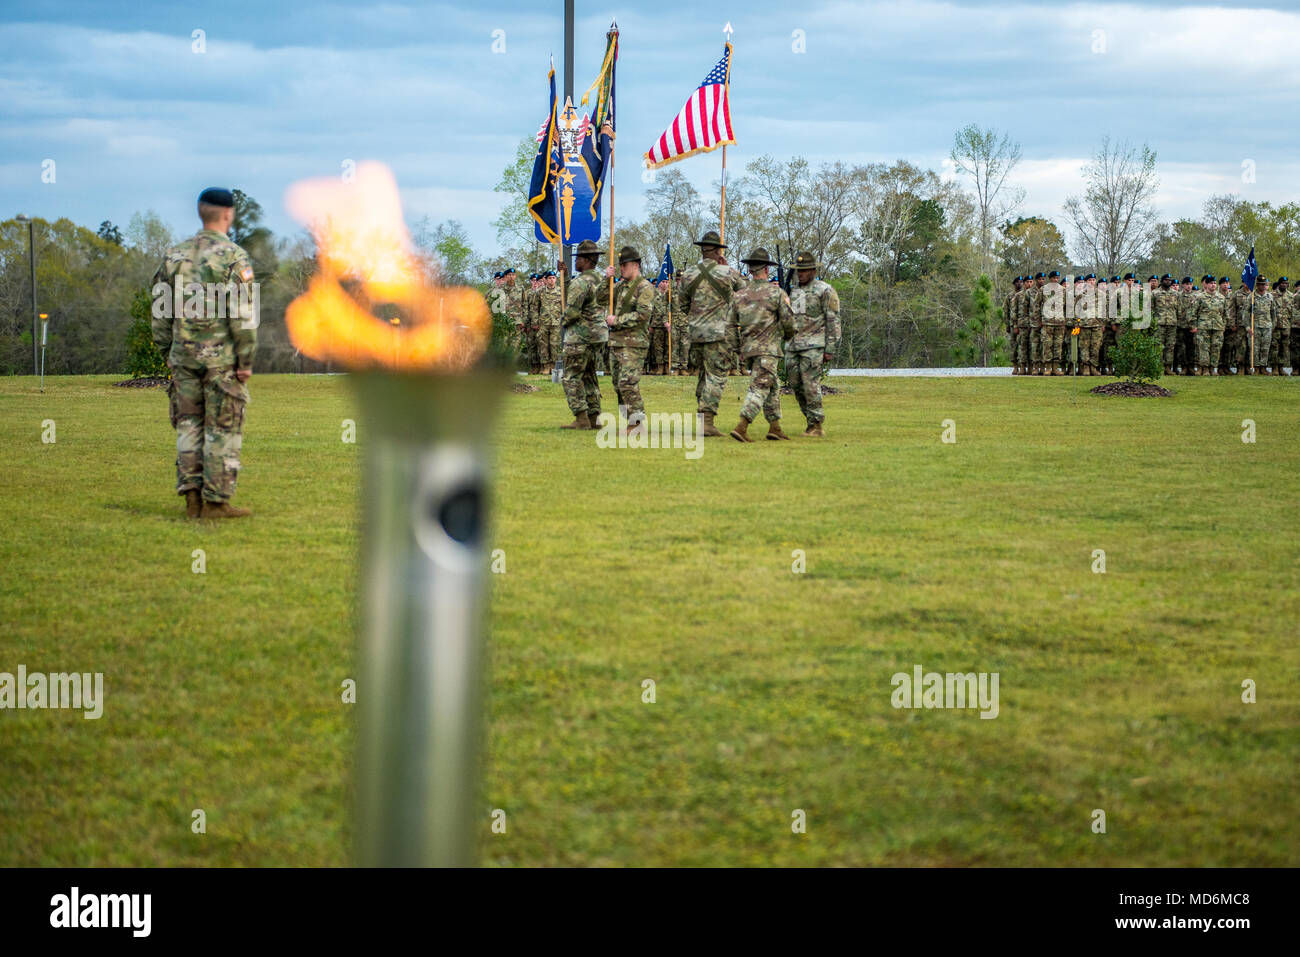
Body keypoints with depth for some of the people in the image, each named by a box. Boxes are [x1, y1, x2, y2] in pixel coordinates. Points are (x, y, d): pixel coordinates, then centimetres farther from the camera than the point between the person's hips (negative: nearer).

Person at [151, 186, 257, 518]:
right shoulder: (234, 257, -10)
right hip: (222, 355, -5)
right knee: (223, 428, 0)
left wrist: (166, 352, 17)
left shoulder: (175, 255, 8)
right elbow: (243, 313, -14)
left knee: (189, 425, 10)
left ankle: (192, 498, 7)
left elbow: (161, 310, 10)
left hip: (184, 354, 5)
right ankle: (216, 500, -1)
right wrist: (246, 360, -10)